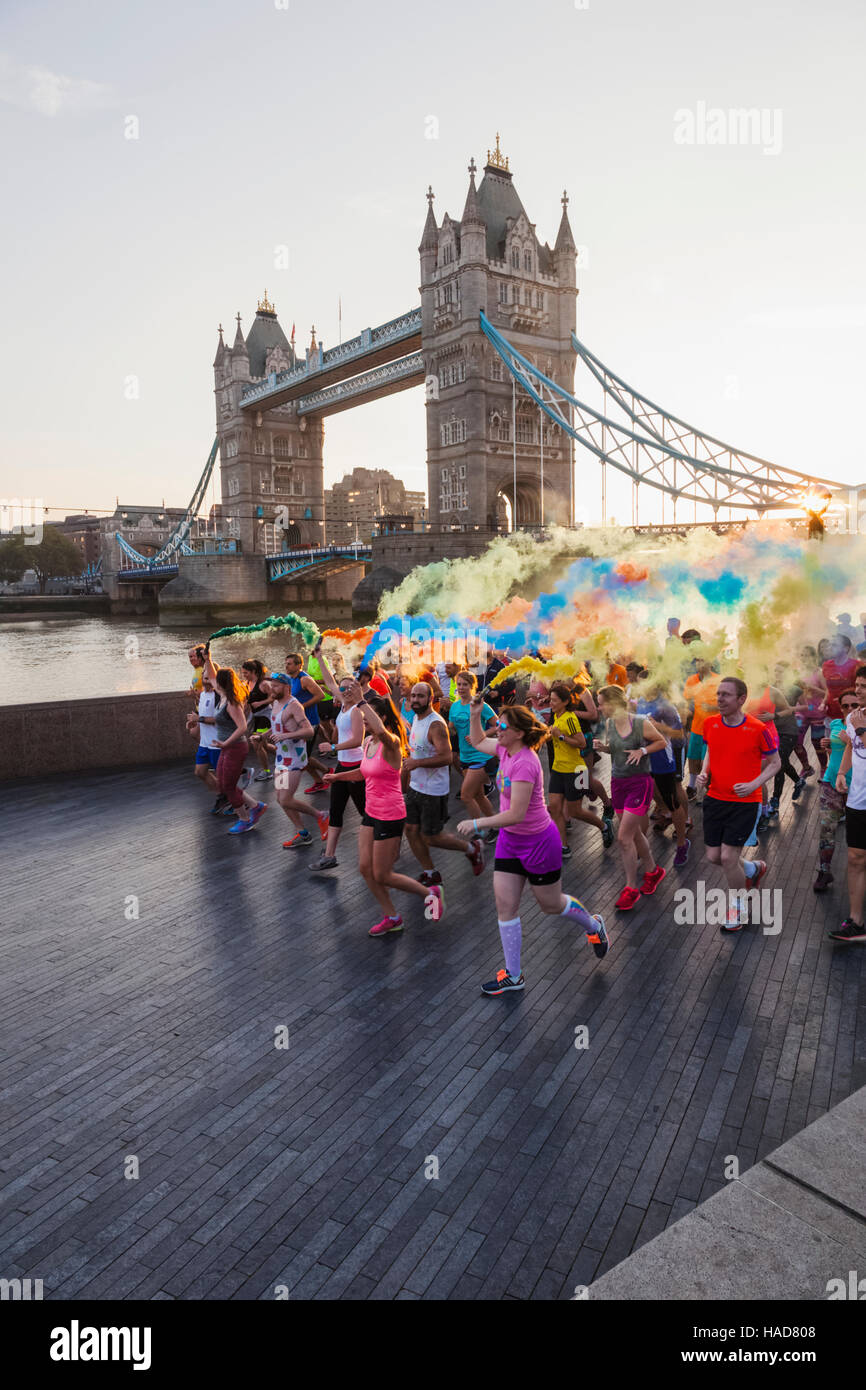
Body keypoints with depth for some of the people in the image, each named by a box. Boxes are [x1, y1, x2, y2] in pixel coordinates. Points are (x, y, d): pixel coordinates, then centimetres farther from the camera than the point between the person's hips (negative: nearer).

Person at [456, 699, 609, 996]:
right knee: (504, 905, 3)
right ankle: (513, 976, 15)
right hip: (509, 839, 8)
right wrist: (475, 714, 2)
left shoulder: (524, 763, -30)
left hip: (538, 842, -8)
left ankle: (593, 925, 45)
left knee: (551, 905, 14)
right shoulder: (504, 749, -4)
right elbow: (478, 742, 18)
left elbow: (516, 814, -31)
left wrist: (477, 823, -27)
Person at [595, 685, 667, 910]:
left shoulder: (641, 723, -16)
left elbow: (661, 742, -1)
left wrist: (642, 751, -17)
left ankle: (631, 888, 5)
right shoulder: (609, 724, 0)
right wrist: (603, 747, -6)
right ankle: (653, 871, 40)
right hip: (617, 782, 6)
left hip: (639, 783, -6)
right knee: (635, 834, 18)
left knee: (623, 837, -8)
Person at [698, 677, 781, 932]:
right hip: (714, 799, 5)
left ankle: (737, 908, 20)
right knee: (713, 857, 9)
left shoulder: (759, 729, -14)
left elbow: (775, 762, -2)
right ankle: (752, 868, 41)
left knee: (728, 857, -6)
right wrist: (704, 772, -1)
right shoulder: (710, 723, -1)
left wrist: (753, 784, -17)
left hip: (744, 802, -5)